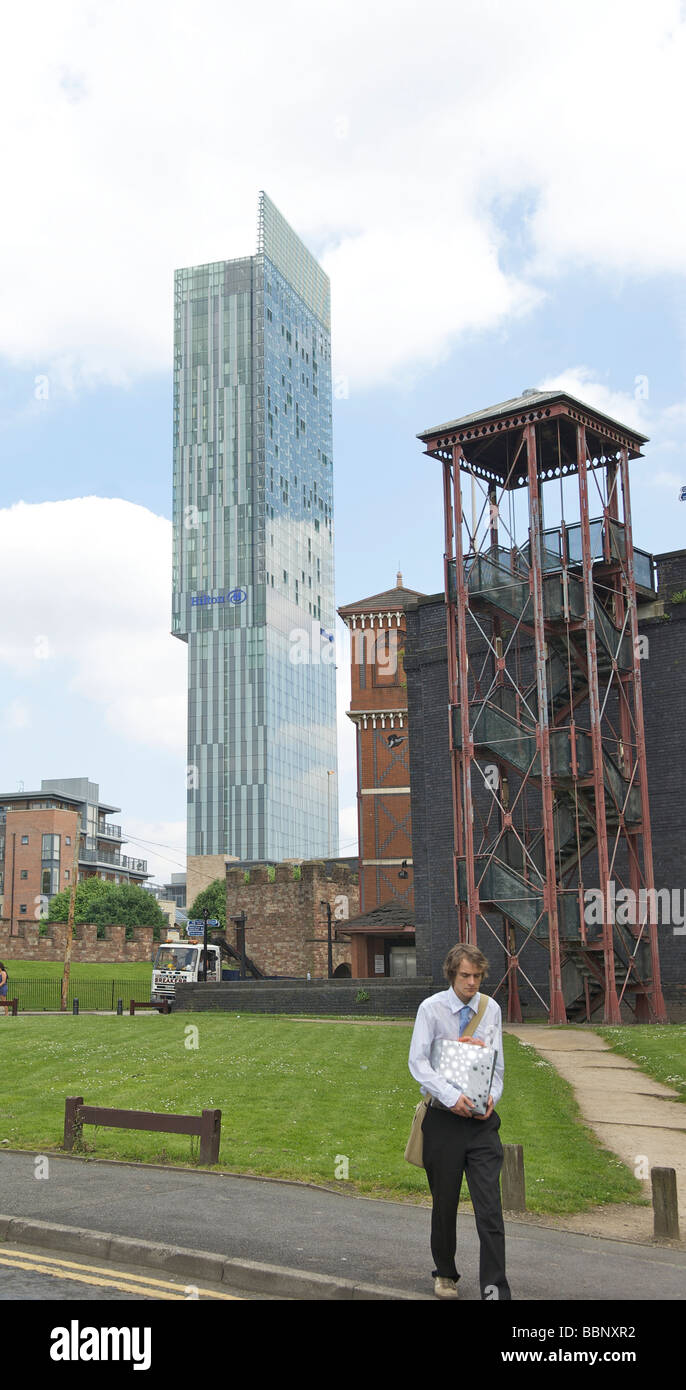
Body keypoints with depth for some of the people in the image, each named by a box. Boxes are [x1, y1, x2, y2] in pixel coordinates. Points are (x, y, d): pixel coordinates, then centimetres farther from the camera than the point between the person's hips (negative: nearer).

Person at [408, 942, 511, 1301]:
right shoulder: (431, 1009, -5)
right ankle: (445, 1274, 31)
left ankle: (494, 1288, 0)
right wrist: (451, 1096, -24)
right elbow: (418, 1061, -13)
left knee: (490, 1206, -6)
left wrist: (491, 1096, -10)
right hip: (444, 1118, -2)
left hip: (482, 1119, 2)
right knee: (445, 1203, 11)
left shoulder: (491, 1009, 5)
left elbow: (497, 1063, 9)